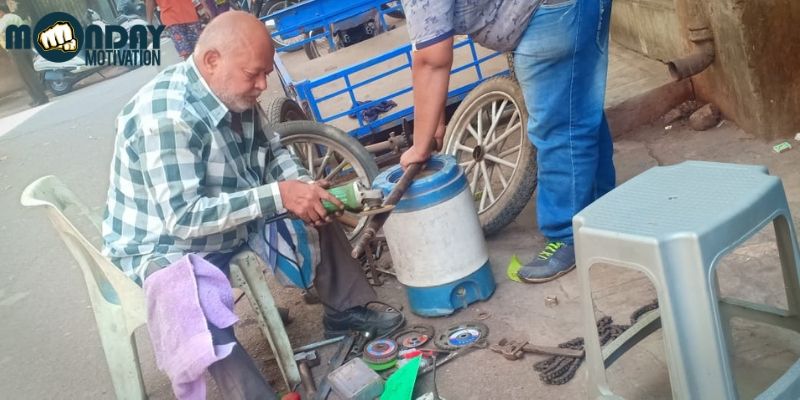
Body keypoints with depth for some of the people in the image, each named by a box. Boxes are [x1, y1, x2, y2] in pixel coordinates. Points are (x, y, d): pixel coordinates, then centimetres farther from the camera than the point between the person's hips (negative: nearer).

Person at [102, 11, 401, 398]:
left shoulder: (231, 92, -8)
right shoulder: (166, 115, -32)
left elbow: (270, 150, 8)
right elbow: (184, 218, -35)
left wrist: (301, 185, -13)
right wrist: (277, 195, -35)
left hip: (232, 220, 8)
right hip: (164, 246, -8)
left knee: (316, 212, 4)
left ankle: (345, 311, 19)